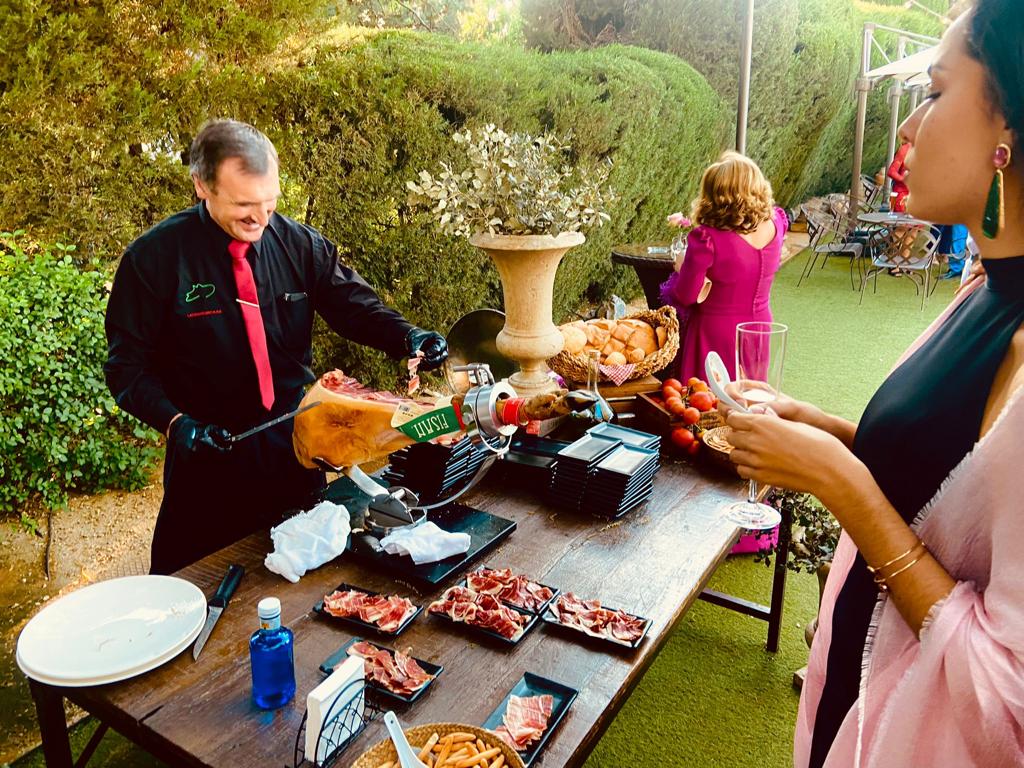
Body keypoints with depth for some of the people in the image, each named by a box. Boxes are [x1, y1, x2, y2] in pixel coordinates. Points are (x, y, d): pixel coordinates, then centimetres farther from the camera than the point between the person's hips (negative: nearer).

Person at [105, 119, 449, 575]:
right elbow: (127, 365, -6)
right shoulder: (154, 258, -10)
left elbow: (355, 308, 2)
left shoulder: (300, 244, -3)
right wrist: (174, 423, -21)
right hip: (209, 458, -3)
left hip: (295, 450, 3)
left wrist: (408, 338, -17)